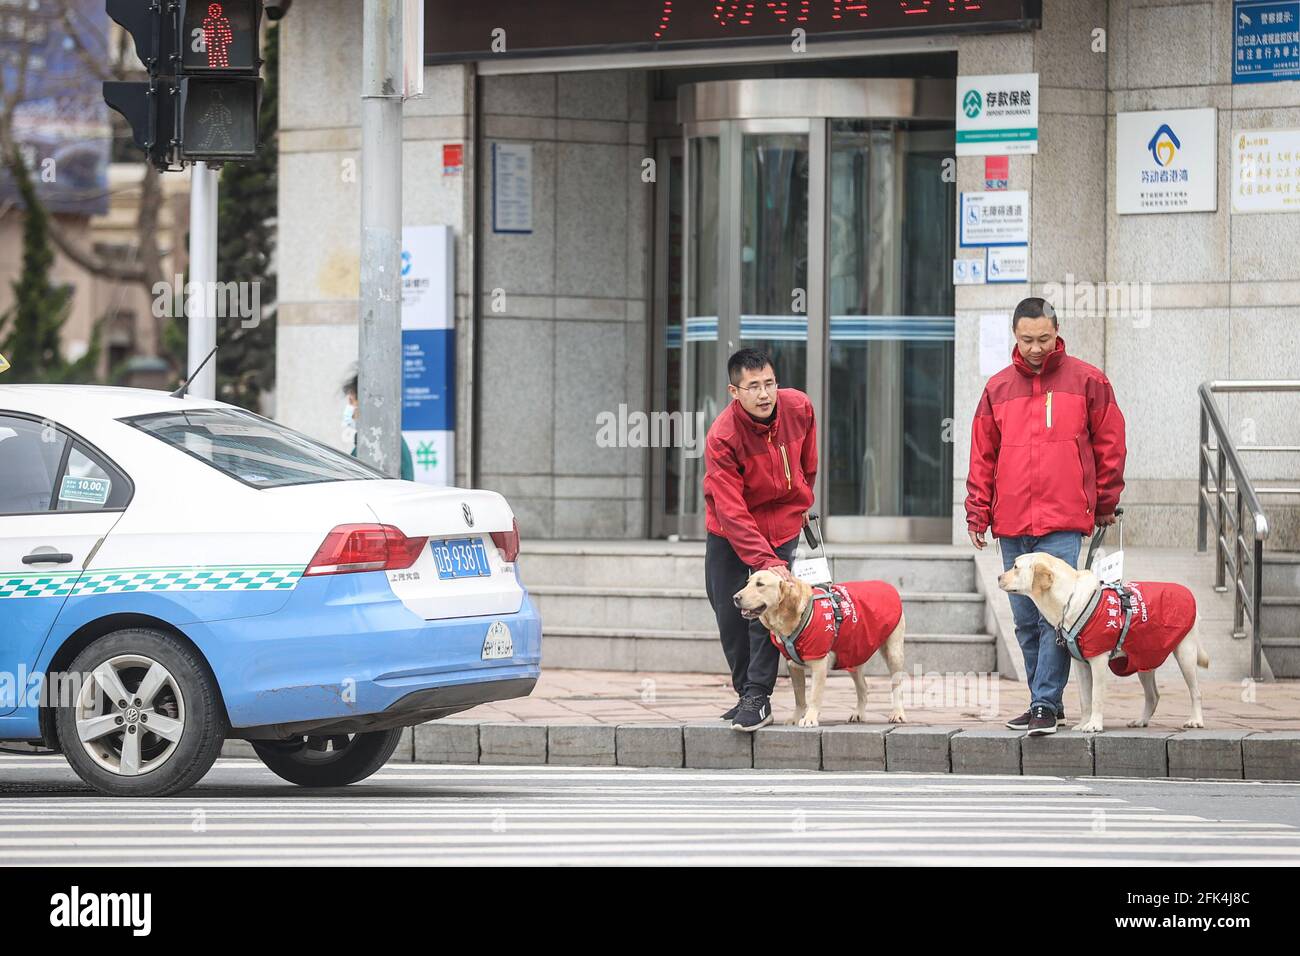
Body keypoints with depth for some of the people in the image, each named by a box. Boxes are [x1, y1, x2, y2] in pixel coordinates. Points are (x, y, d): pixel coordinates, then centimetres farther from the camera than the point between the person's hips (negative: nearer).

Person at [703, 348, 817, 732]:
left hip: (781, 521, 1)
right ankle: (746, 693, 17)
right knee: (729, 613, 1)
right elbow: (732, 512, -31)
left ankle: (758, 697, -12)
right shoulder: (721, 438, -28)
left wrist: (802, 501, 20)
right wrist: (768, 563, -38)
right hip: (728, 529, -1)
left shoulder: (799, 408, -17)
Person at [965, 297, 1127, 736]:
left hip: (1064, 522, -4)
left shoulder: (1086, 381, 2)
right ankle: (1045, 701, 15)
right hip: (1012, 523, 4)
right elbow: (982, 456, 13)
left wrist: (1104, 504, 7)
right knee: (1026, 620, 7)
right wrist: (978, 514, 7)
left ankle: (1046, 705, -12)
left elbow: (1110, 445, 7)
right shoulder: (999, 387, 10)